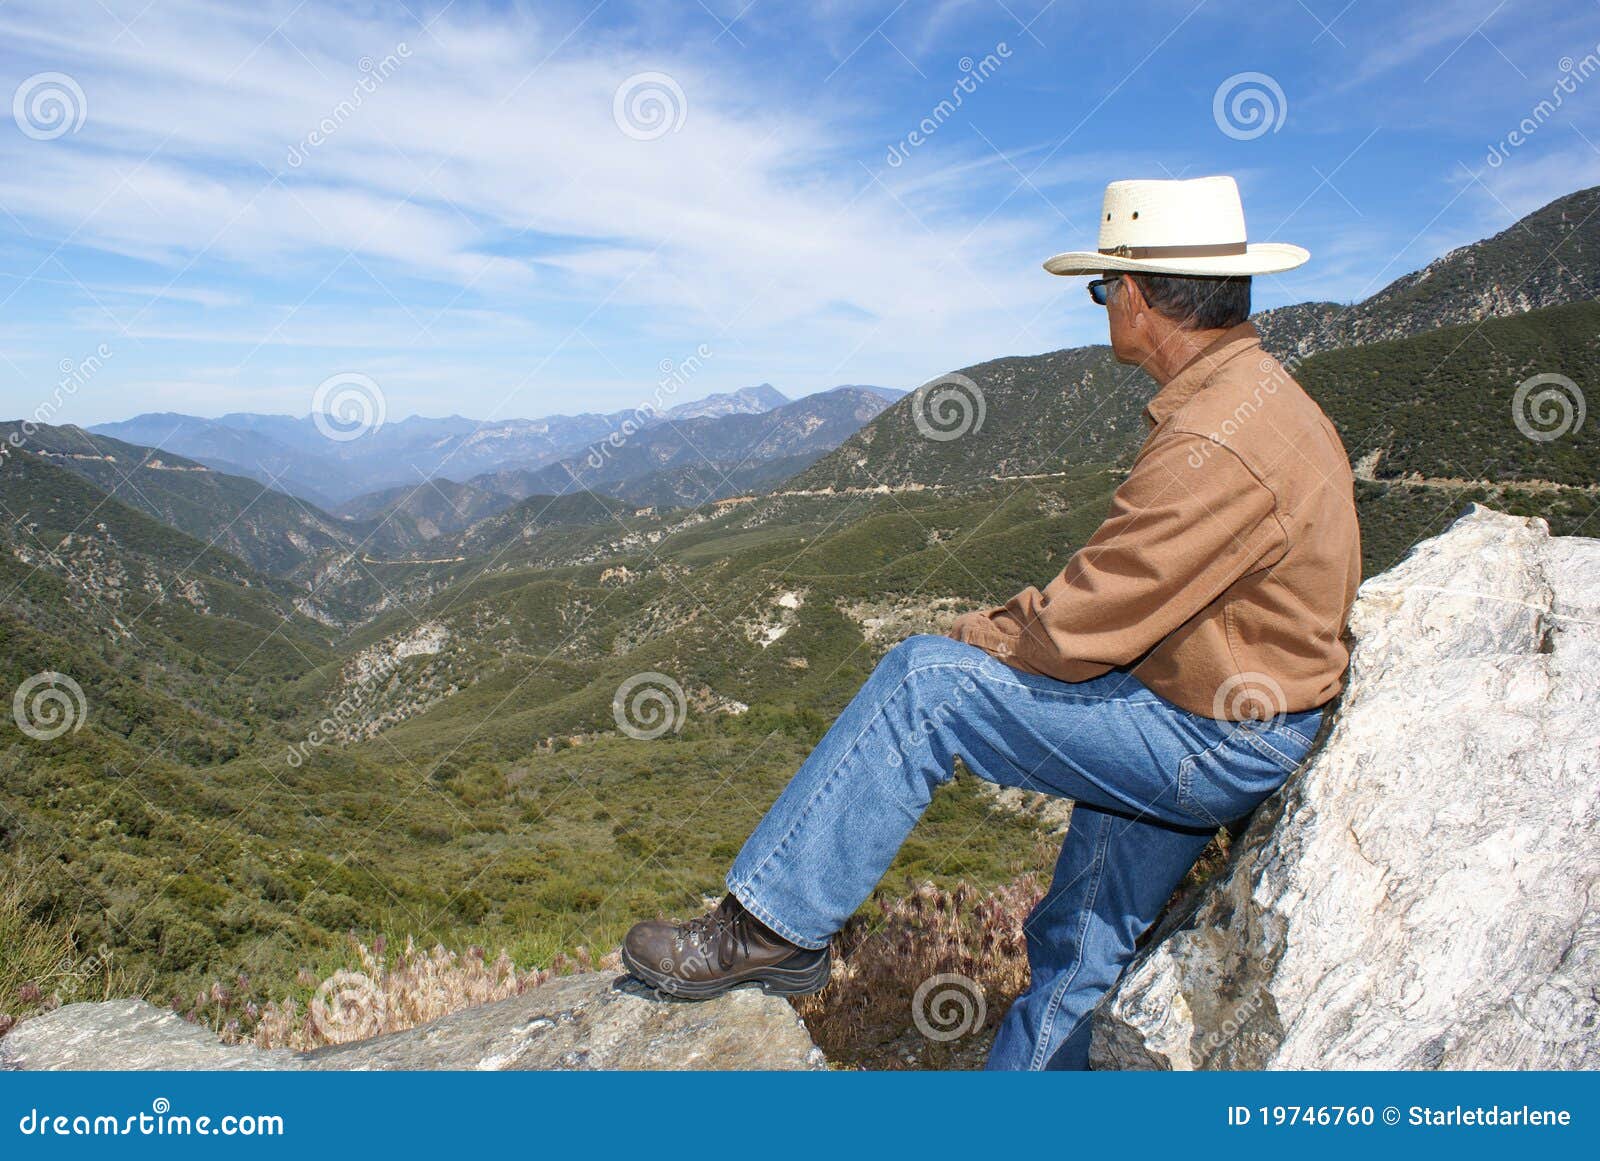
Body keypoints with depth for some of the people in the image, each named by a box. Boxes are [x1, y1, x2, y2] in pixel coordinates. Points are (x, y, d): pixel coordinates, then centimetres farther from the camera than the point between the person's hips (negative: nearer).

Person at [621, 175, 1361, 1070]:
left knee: (926, 681, -16)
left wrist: (979, 638, -6)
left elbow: (1076, 634, -25)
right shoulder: (1260, 391, 9)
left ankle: (772, 929, -6)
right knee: (1081, 943, 19)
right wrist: (1016, 626, 2)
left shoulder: (1214, 445, -25)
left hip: (1216, 745, -10)